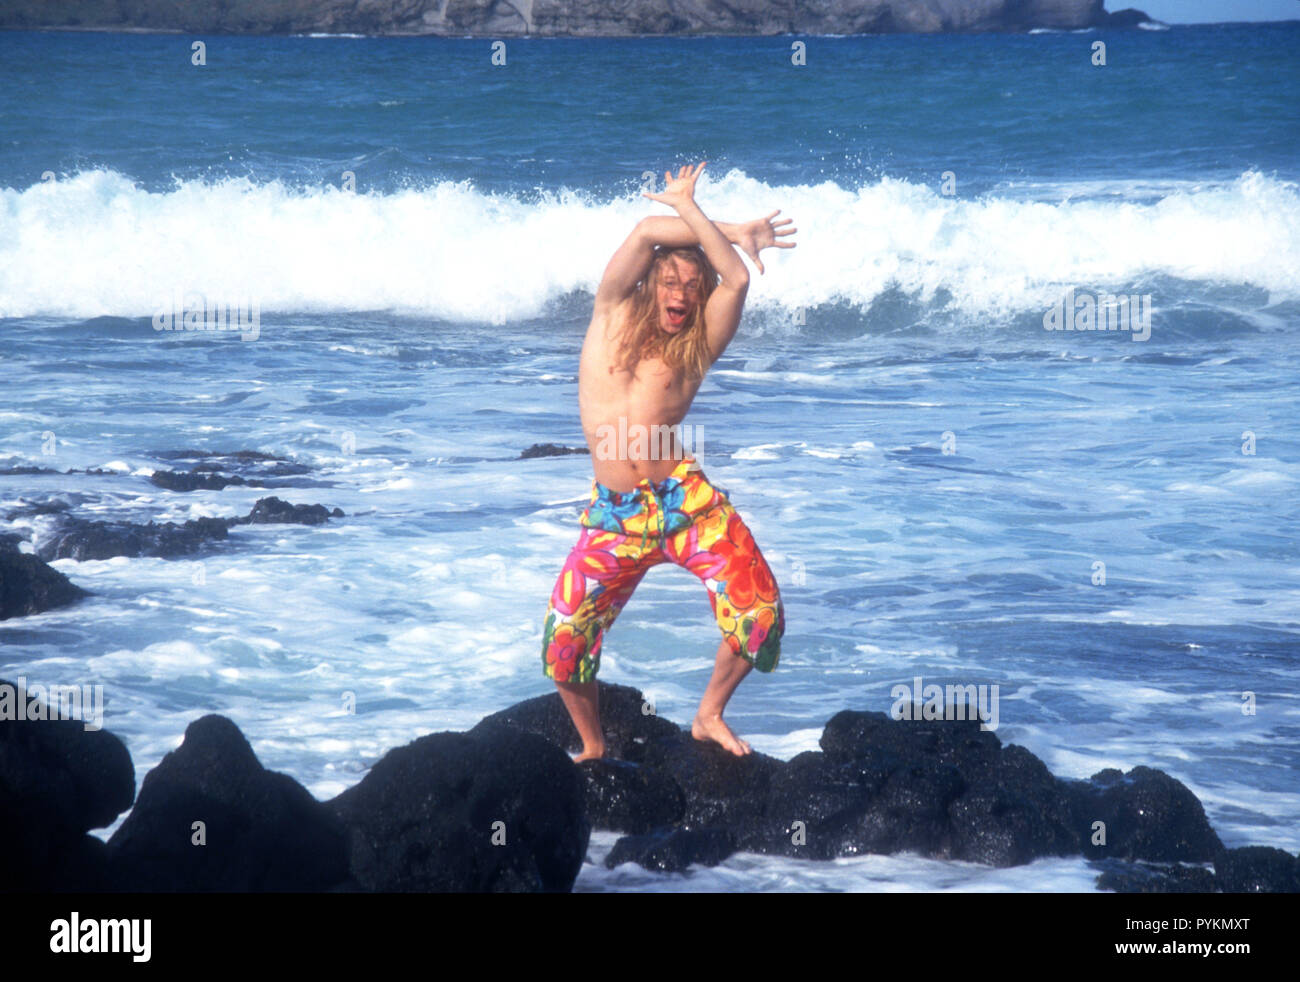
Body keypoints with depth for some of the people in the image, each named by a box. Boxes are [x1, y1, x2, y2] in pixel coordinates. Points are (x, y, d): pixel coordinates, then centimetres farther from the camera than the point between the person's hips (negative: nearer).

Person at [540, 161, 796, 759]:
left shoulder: (696, 347, 8)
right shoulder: (614, 316, 11)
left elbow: (738, 278, -9)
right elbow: (645, 232, -1)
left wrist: (689, 210, -4)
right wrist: (735, 231, 3)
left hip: (686, 502, 0)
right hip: (614, 517, 0)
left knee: (760, 614, -12)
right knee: (563, 643, -10)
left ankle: (710, 716, 15)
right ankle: (593, 748, 16)